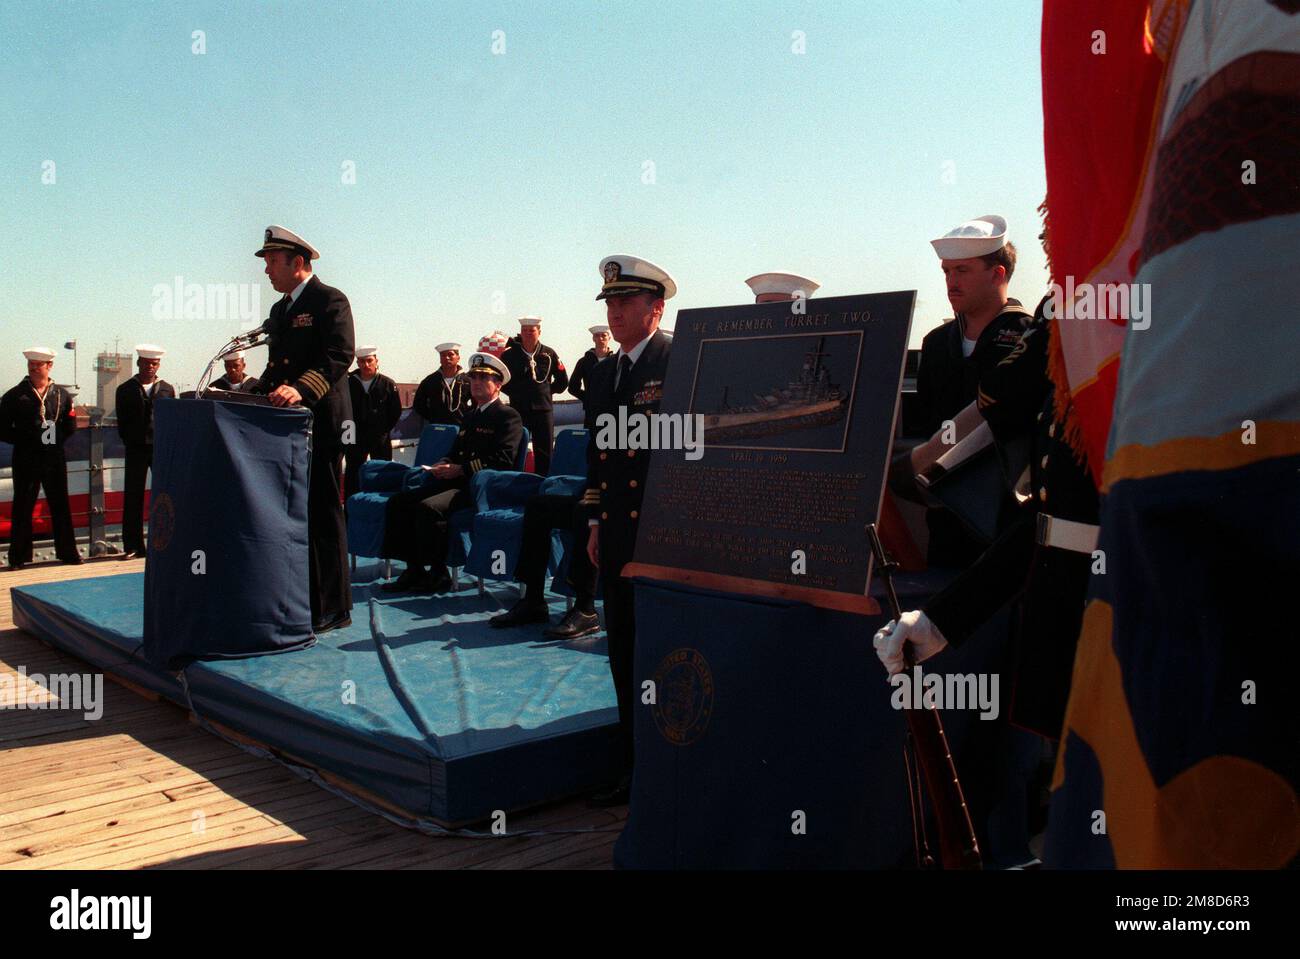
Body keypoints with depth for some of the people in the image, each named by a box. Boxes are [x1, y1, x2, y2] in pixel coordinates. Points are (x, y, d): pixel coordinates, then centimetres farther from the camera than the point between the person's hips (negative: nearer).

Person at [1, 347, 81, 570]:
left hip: (54, 459, 2)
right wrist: (23, 439, -7)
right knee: (23, 507, 2)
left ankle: (67, 551, 15)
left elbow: (70, 426, 11)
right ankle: (18, 556, 9)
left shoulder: (62, 395, 9)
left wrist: (56, 440, 0)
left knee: (61, 505, 7)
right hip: (26, 461, -2)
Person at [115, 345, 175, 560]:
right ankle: (133, 546, 5)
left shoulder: (167, 389, 11)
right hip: (136, 449, -1)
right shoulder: (126, 390, 8)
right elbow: (122, 422, 7)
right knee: (133, 498, 0)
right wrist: (130, 443, 0)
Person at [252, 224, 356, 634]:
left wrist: (302, 389, -33)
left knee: (323, 512, -5)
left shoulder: (330, 300, -6)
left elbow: (339, 356, -20)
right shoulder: (280, 309, 21)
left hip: (320, 423, -9)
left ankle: (332, 608, 3)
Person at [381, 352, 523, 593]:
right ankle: (414, 569, -3)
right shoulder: (471, 416, 25)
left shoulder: (508, 416, -3)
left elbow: (502, 461, -15)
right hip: (458, 483, 9)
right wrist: (444, 465, 7)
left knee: (428, 508, -31)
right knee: (399, 502, -5)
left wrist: (460, 469, -17)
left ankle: (438, 574, -18)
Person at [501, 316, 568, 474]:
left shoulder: (548, 354, 3)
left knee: (544, 452, 4)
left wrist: (548, 391, 7)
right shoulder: (510, 355, 0)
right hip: (518, 409, -1)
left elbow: (563, 380, 12)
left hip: (543, 409, 1)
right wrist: (514, 393, 4)